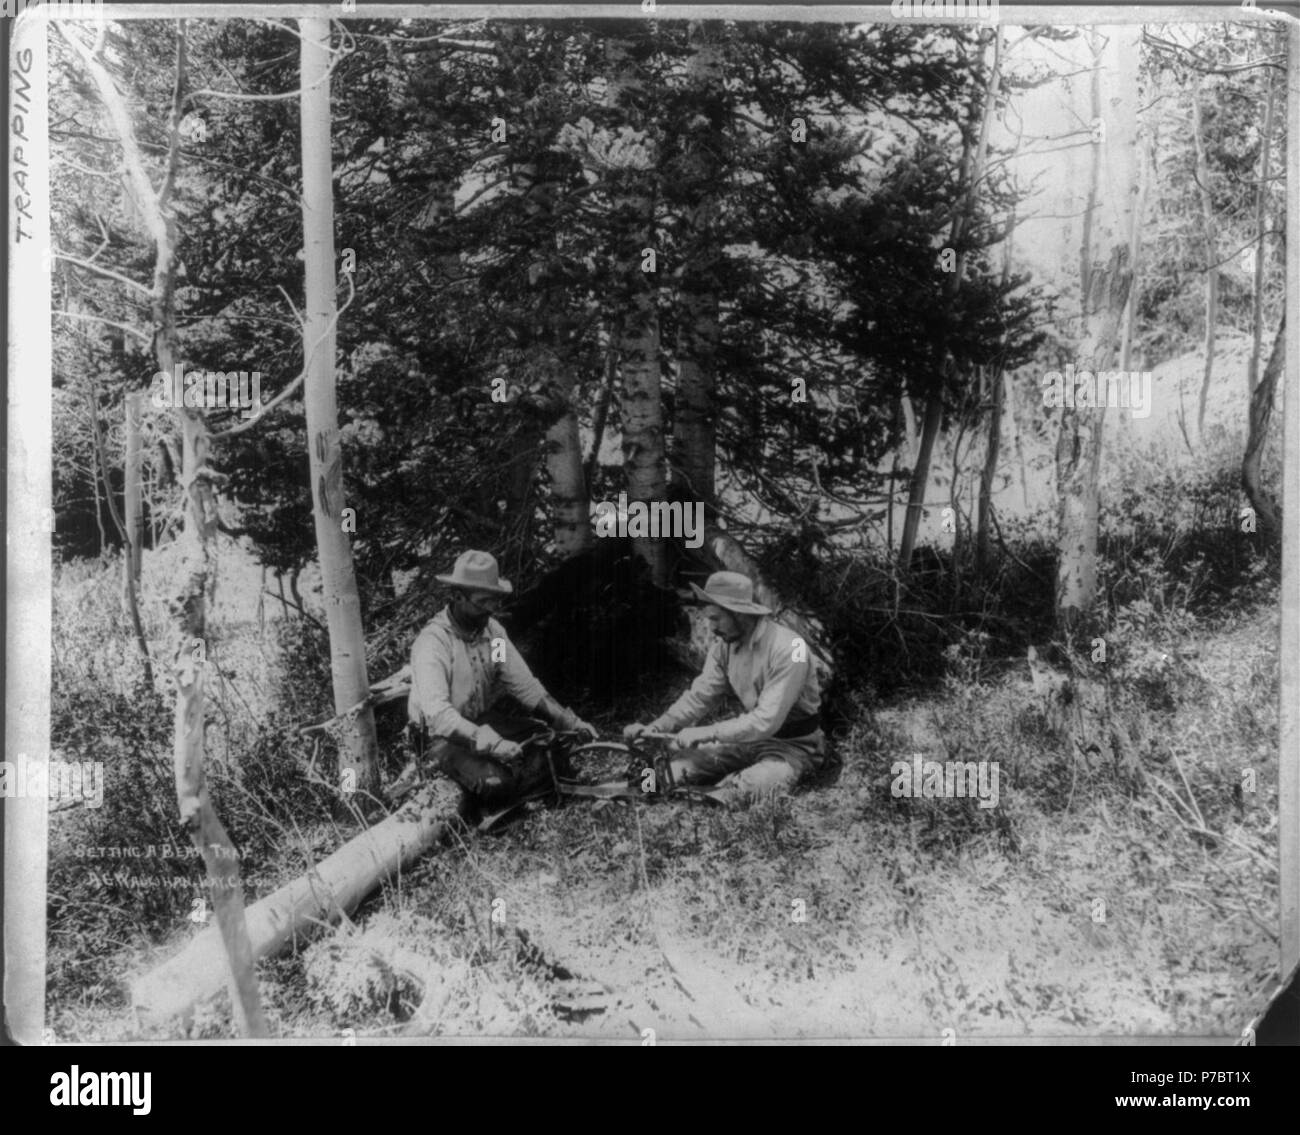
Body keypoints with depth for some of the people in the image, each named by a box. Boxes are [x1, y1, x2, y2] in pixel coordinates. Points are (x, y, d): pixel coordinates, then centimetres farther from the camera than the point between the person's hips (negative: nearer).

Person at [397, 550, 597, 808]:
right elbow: (437, 714, -35)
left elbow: (524, 685, 2)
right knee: (493, 782, -31)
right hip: (444, 735, -7)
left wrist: (568, 721, -9)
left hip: (485, 720, 7)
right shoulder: (432, 643, -24)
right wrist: (493, 743, -43)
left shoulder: (492, 629, -2)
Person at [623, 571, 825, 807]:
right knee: (679, 765, -10)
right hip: (751, 736, 8)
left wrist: (706, 733, -31)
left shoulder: (787, 649, -25)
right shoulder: (725, 646, -2)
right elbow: (699, 697, 1)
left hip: (794, 745, -8)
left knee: (748, 788, -37)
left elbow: (767, 720, -29)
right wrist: (654, 727, -14)